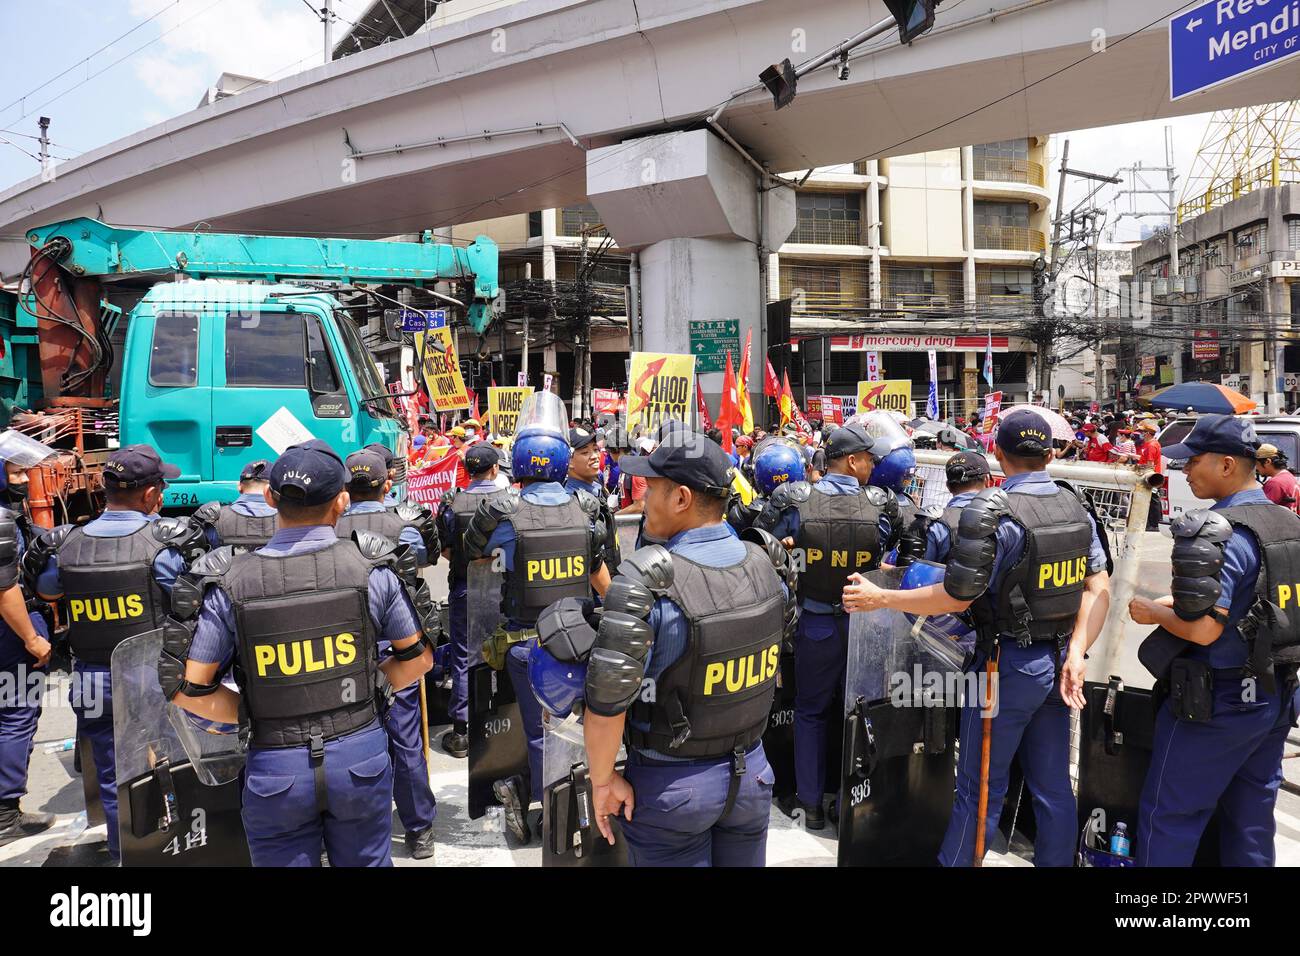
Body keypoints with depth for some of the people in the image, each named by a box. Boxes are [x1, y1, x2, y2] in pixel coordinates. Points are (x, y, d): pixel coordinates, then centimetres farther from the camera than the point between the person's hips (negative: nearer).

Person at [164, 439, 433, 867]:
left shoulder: (230, 583, -10)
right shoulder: (371, 568, -9)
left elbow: (188, 689, -6)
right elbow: (418, 657, 1)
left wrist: (252, 718, 5)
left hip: (275, 769, 0)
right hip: (361, 756, 1)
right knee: (366, 861, 20)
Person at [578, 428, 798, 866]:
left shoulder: (648, 582, -25)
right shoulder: (767, 563, -6)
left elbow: (605, 701, -27)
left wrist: (603, 779, -11)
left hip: (671, 784, -5)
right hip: (751, 772, 5)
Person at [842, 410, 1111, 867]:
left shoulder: (994, 512, -19)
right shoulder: (1077, 508, 3)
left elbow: (956, 597, -19)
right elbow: (1098, 588, 1)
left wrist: (880, 598, -12)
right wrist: (1076, 654, 0)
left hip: (1008, 664, -7)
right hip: (1057, 664, 7)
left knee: (980, 790, 5)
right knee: (1053, 787, 16)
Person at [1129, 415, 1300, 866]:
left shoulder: (1216, 532, -21)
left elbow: (1203, 630, -26)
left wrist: (1152, 612, -8)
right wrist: (1182, 602, 16)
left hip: (1220, 700, -9)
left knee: (1168, 816, 3)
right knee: (1251, 820, 18)